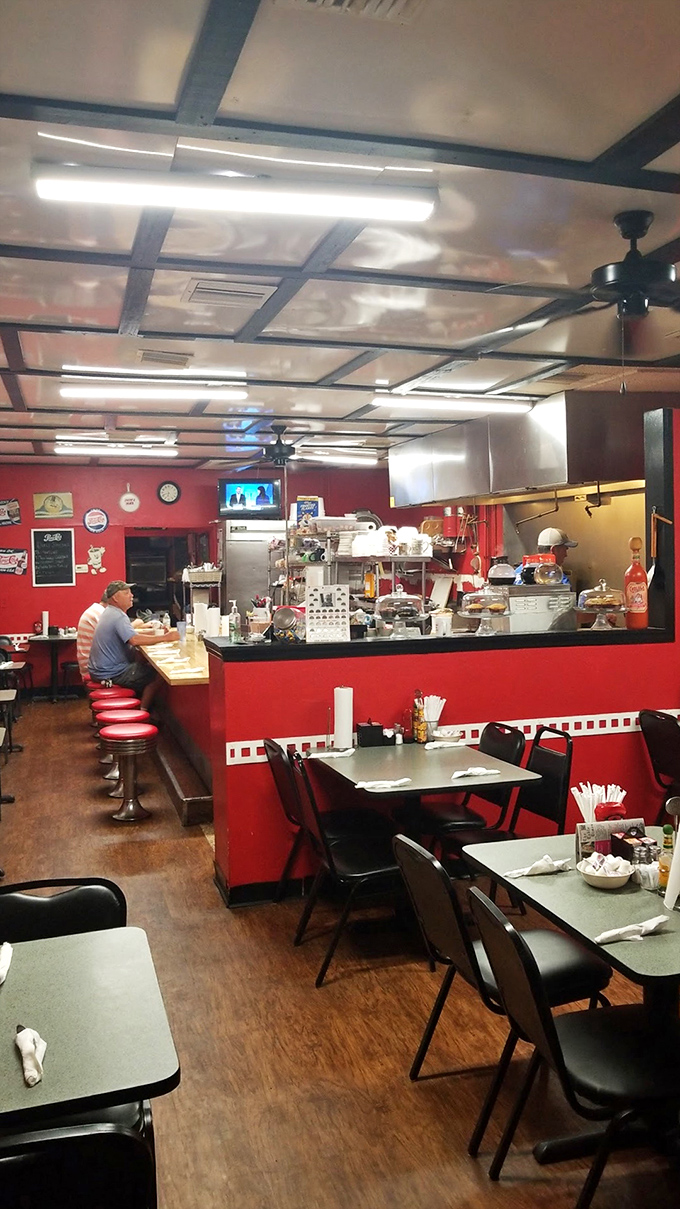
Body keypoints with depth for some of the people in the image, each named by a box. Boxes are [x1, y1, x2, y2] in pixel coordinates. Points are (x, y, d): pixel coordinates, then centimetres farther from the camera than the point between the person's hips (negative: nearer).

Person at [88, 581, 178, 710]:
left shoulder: (110, 612, 14)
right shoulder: (118, 617, -21)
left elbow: (130, 633, 18)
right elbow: (134, 640, -36)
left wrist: (156, 633, 5)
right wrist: (164, 638, -32)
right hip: (111, 674, -11)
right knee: (158, 675, -10)